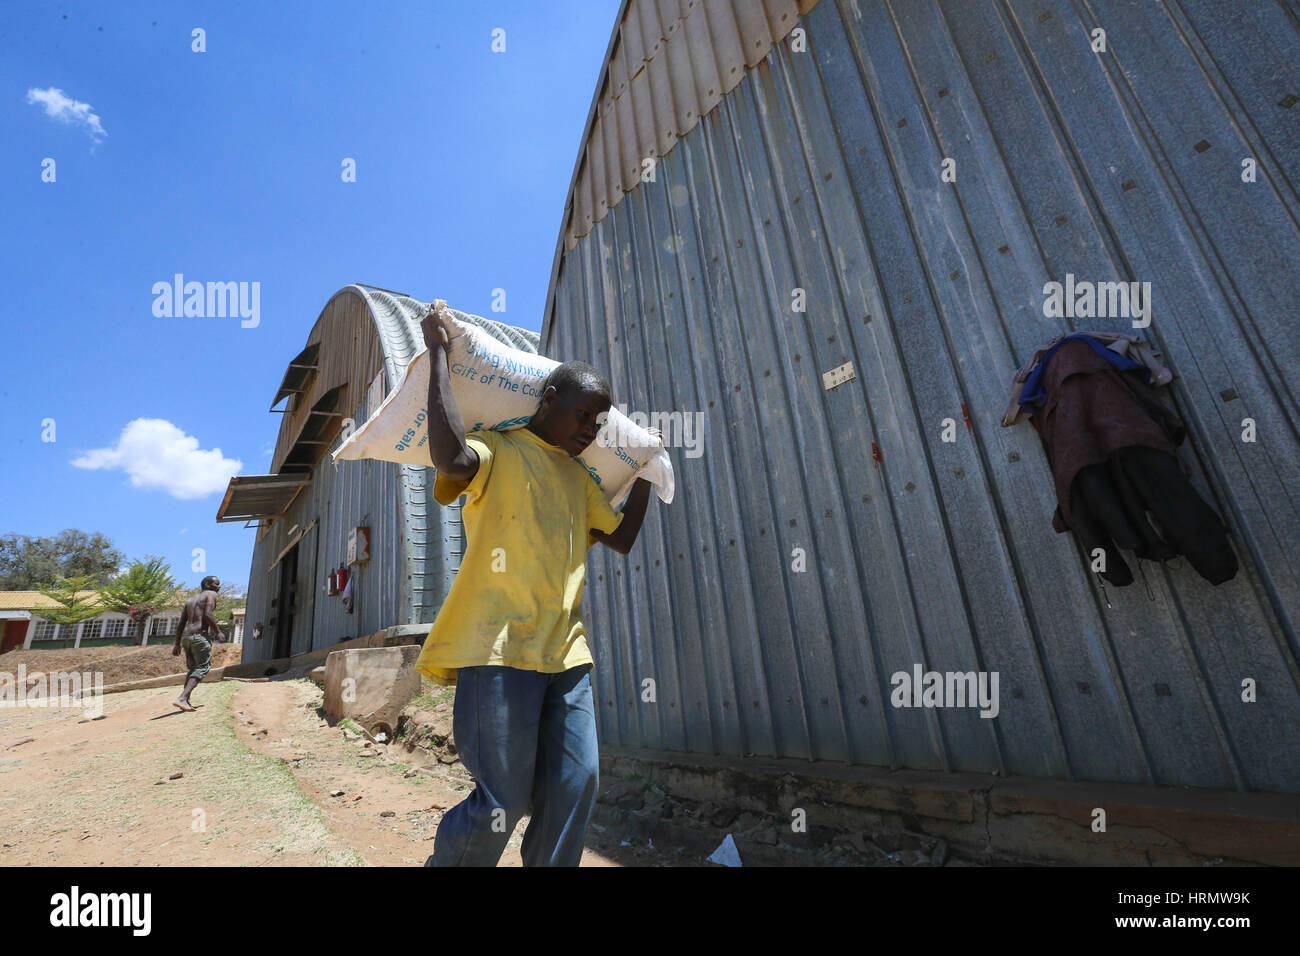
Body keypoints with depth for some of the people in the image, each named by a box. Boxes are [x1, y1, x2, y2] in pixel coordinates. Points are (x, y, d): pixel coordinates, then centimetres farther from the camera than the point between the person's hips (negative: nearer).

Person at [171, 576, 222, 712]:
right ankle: (181, 698, -22)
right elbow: (208, 615, -15)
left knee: (192, 668, 18)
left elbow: (181, 624, 22)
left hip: (185, 637, 8)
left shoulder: (190, 600, 24)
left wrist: (177, 644, 23)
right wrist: (218, 632, -6)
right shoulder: (211, 594, 0)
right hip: (198, 635, -8)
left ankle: (186, 700, 11)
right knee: (203, 667, -7)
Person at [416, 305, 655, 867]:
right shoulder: (497, 448, -1)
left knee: (575, 788, 5)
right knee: (502, 804, -2)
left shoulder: (577, 476, 20)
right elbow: (452, 457, -24)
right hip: (501, 647, -6)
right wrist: (439, 354, -14)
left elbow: (621, 539, 23)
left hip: (566, 651, 7)